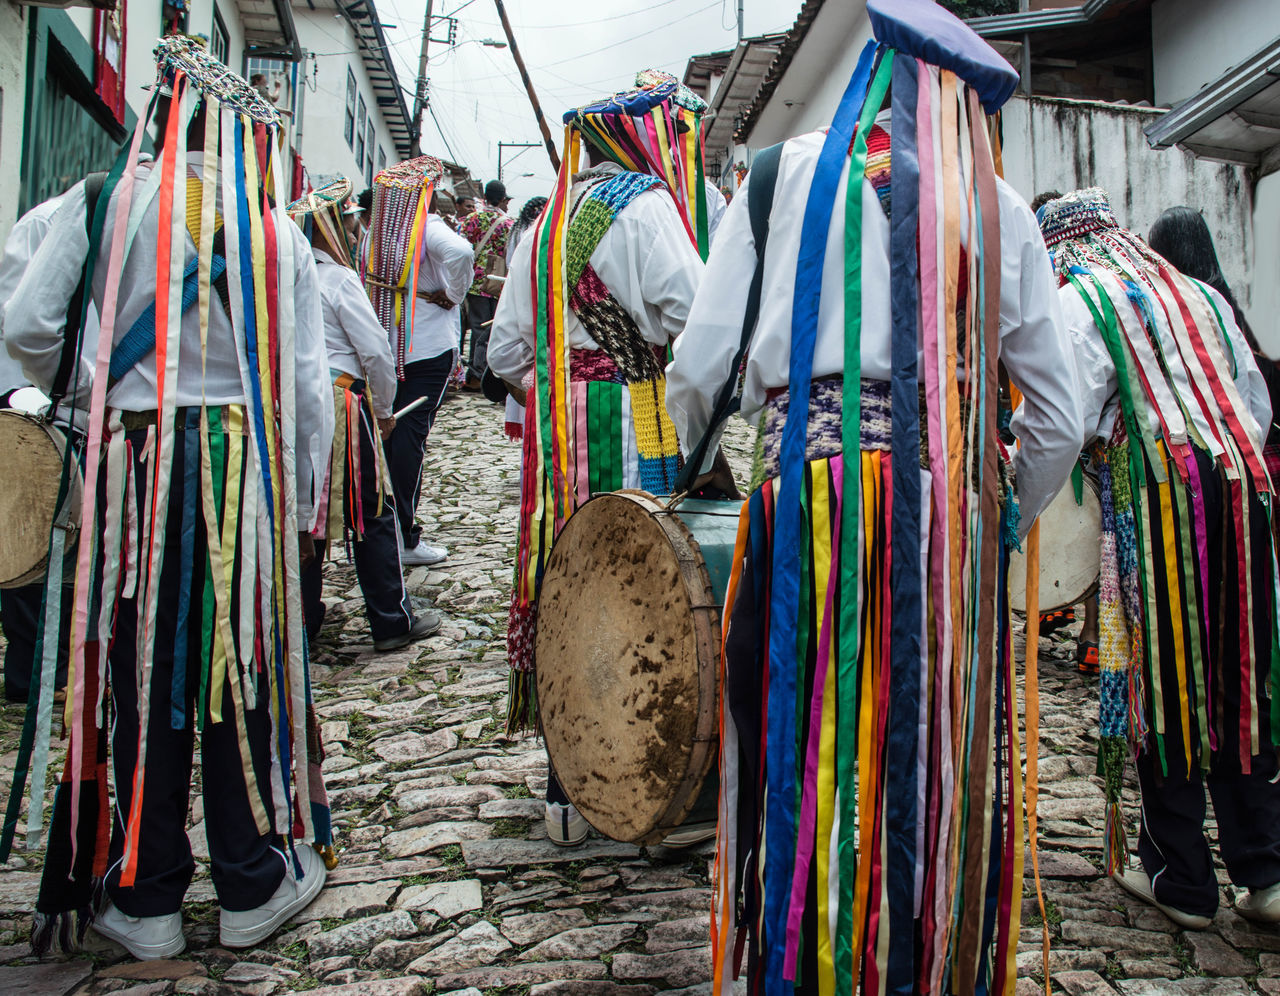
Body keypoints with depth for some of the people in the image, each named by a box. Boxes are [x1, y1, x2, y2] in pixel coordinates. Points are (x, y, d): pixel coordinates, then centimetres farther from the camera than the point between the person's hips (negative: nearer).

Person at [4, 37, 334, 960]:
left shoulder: (103, 202, 2)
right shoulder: (275, 225, 3)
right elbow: (307, 384, 0)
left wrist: (86, 392, 19)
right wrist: (302, 503, 7)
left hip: (135, 461, 0)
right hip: (246, 461, 0)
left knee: (144, 673, 9)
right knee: (238, 667, 8)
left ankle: (147, 900, 22)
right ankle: (253, 886, 21)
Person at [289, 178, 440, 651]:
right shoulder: (339, 279, -9)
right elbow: (375, 351, -13)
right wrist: (384, 409, 2)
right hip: (341, 404, -6)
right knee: (371, 513, 3)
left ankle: (302, 618, 21)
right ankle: (392, 620, 10)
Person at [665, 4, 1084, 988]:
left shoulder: (786, 170, 8)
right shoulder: (1000, 205, 13)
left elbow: (700, 366, 4)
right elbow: (1059, 420, 11)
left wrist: (698, 459, 24)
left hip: (812, 492, -2)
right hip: (954, 506, 2)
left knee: (805, 759, 9)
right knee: (944, 765, 13)